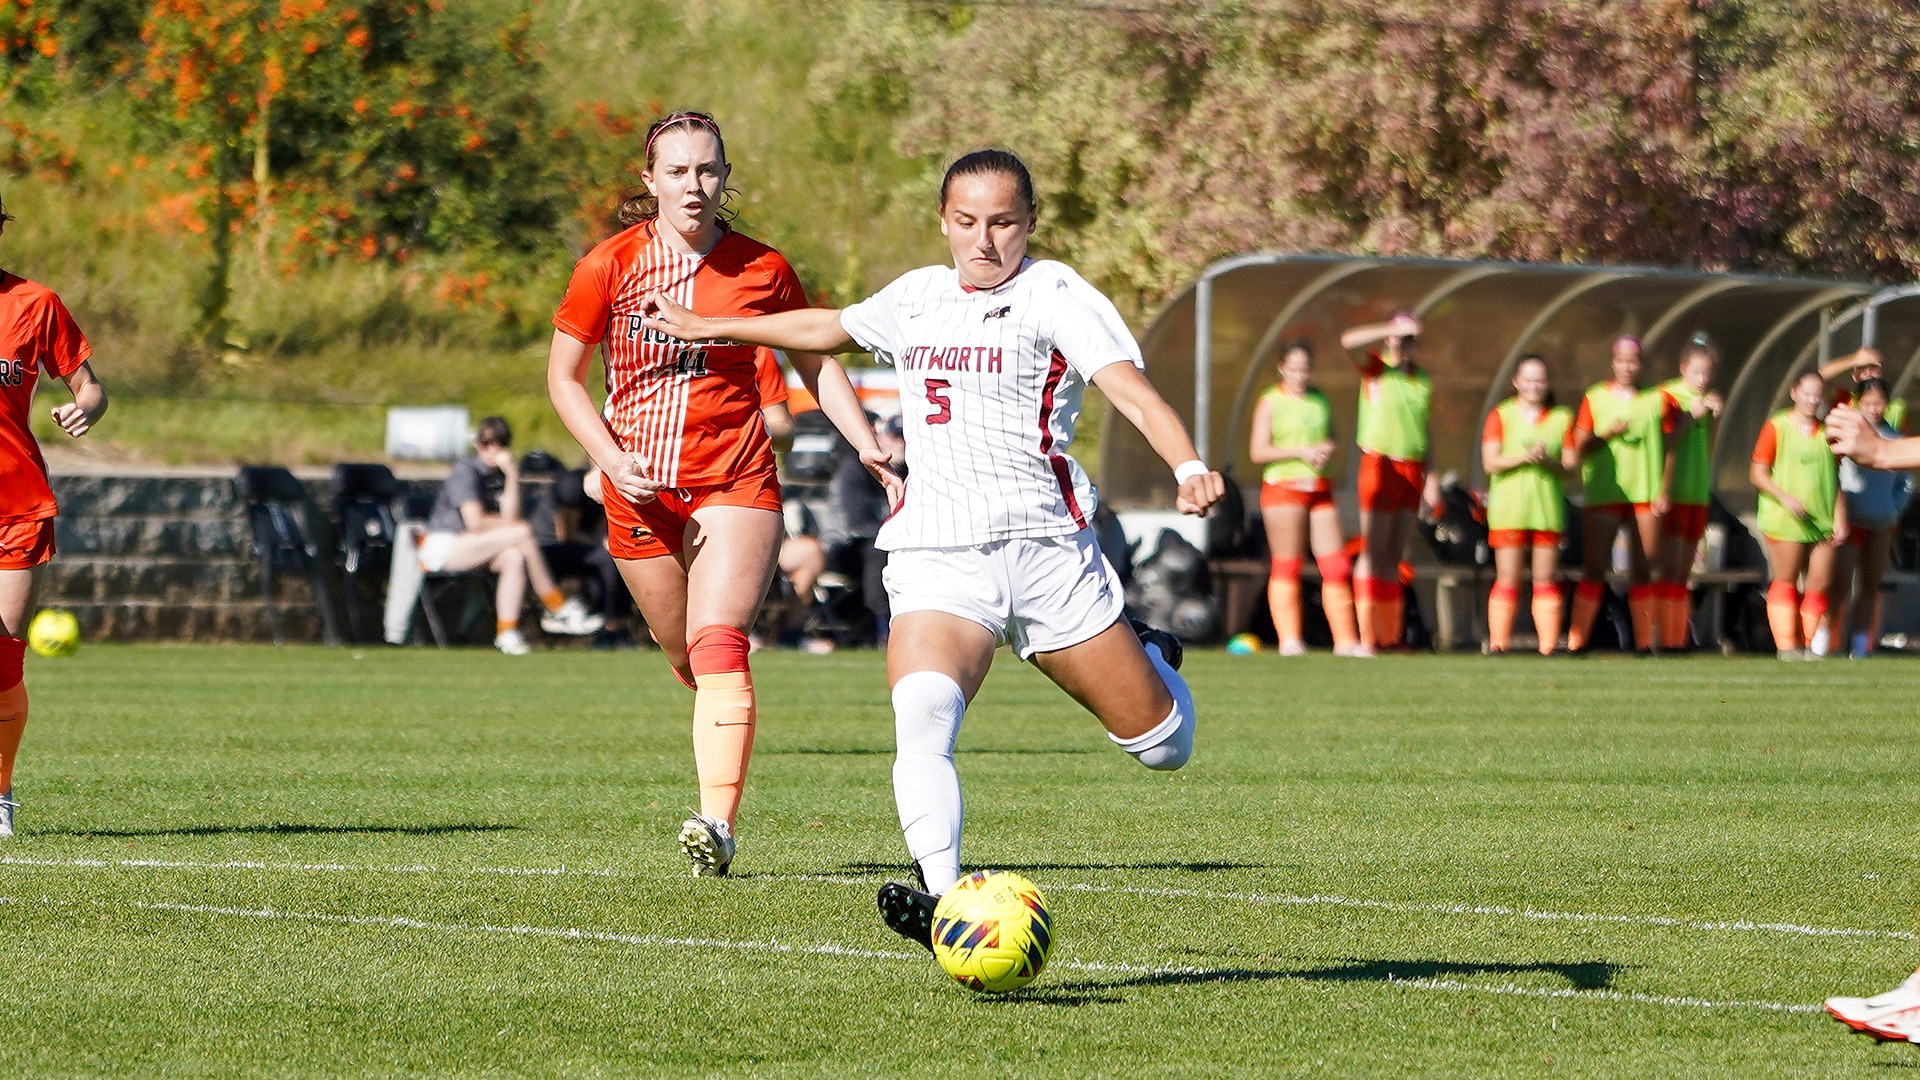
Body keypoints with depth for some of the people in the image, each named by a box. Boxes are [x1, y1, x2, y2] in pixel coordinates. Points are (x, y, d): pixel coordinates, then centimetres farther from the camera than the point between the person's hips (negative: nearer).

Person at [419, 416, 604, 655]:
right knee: (522, 534, -24)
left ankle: (507, 633, -27)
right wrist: (517, 526, -7)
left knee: (514, 558, -24)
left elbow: (510, 517, -5)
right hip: (443, 548, -8)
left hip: (470, 549, 8)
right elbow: (475, 523, -22)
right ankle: (558, 610, -19)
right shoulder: (466, 470, -11)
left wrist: (512, 477, -12)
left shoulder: (501, 472, 11)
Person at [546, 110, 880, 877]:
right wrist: (612, 459, -10)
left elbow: (818, 362, 13)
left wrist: (865, 440, -1)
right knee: (688, 660, 8)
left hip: (735, 479, -2)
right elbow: (563, 378, 5)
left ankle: (718, 823, -29)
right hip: (642, 490, 2)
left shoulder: (761, 269, 0)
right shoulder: (611, 265, -3)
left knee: (718, 646, -20)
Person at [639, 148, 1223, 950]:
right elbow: (826, 328, 34)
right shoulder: (917, 298, 14)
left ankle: (1149, 660, 40)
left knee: (1163, 748, 5)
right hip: (936, 558, 3)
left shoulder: (1054, 296, -2)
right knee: (920, 718, -29)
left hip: (1043, 546, -2)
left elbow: (1131, 387, -17)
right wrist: (707, 328, 43)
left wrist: (1189, 469, -36)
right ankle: (943, 899, -37)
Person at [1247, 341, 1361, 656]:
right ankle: (1289, 638, 0)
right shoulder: (1270, 403, 0)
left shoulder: (1320, 400, 15)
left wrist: (1328, 450, 0)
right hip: (1283, 487, -5)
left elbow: (1331, 438, 24)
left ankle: (1345, 640, 3)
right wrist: (1301, 452, -14)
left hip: (1319, 488, 5)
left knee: (1336, 566, -1)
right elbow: (1258, 452, -7)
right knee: (1287, 565, -4)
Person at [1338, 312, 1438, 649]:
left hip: (1412, 469, 5)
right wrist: (1393, 331, -17)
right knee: (1374, 554, -7)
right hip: (1380, 466, -5)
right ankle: (1368, 634, -8)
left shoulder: (1422, 379, 15)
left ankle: (1390, 634, 8)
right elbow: (1348, 342, -18)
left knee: (1394, 556, 7)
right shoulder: (1376, 368, 0)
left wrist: (1431, 476, 15)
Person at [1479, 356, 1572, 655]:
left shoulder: (1561, 418, 13)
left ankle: (1549, 645, 0)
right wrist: (1523, 457, -19)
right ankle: (1497, 643, -5)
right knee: (1507, 579, -6)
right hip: (1508, 508, -2)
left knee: (1546, 581, 1)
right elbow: (1490, 462, -3)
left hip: (1548, 506, 2)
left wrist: (1547, 461, -15)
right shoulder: (1501, 416, 8)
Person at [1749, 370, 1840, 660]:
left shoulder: (1826, 433, 13)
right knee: (1785, 581, -3)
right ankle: (1786, 645, 0)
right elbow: (1758, 473, -4)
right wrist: (1785, 497, -17)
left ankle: (1808, 644, 7)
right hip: (1785, 519, -5)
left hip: (1823, 522, 5)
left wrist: (1840, 518, 10)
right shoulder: (1776, 427, -1)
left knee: (1820, 582, 0)